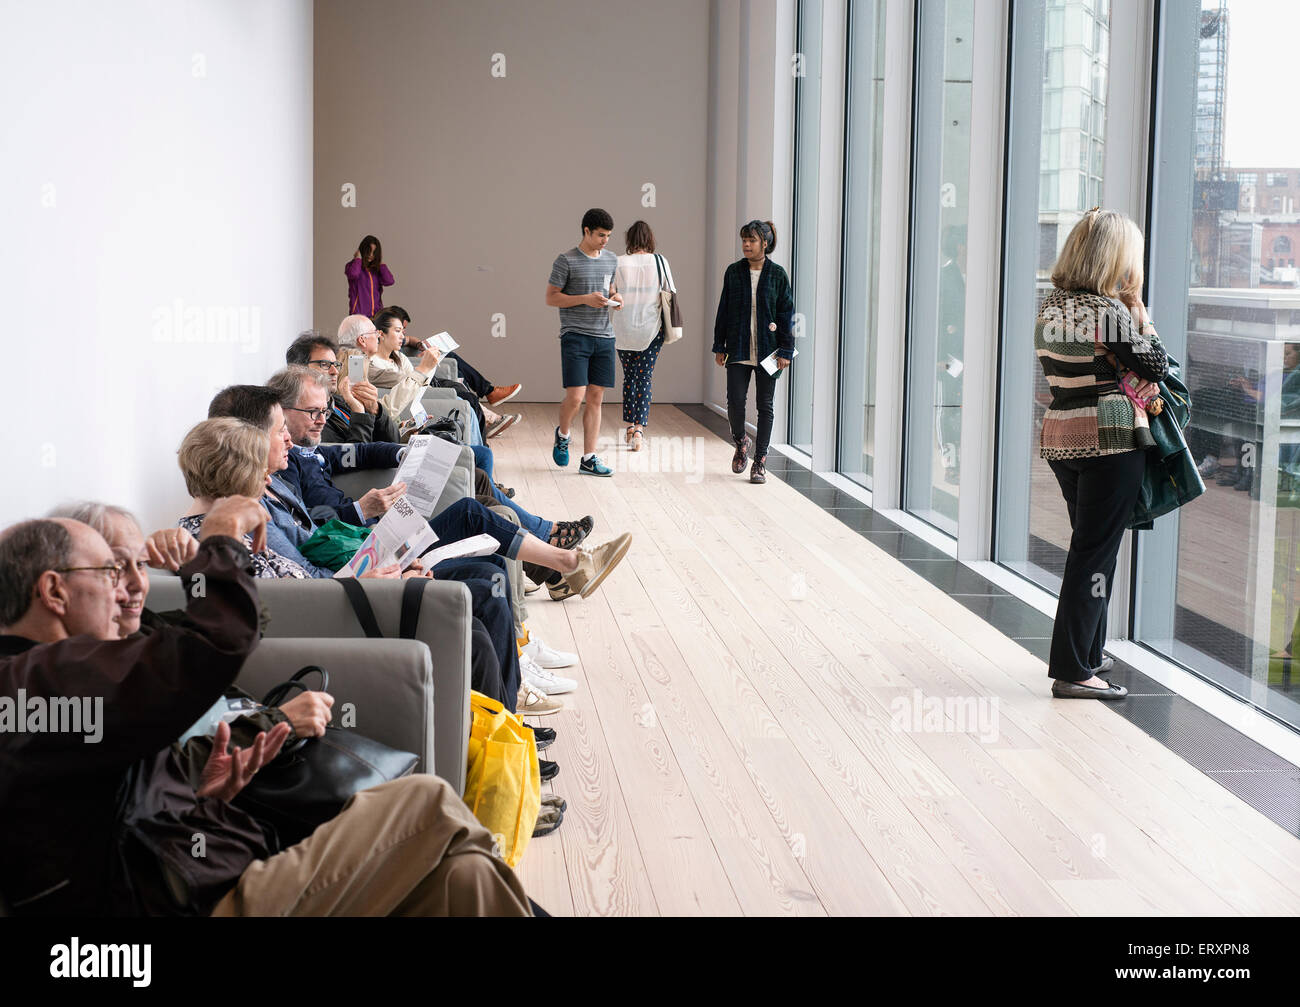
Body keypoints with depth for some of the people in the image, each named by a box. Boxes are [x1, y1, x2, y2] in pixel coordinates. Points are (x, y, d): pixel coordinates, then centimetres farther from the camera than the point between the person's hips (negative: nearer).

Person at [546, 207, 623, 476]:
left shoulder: (611, 260, 12)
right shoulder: (566, 260, -5)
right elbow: (550, 298, -5)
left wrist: (615, 298, 3)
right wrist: (585, 299, -15)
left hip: (604, 336, 5)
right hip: (575, 336, -5)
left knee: (596, 398, 4)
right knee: (575, 396, -12)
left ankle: (589, 459, 8)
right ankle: (563, 434, 20)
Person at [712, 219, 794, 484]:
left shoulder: (777, 274, 0)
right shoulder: (734, 272, 5)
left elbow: (786, 314, 1)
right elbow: (723, 311, 9)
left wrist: (786, 351, -4)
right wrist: (719, 347, 6)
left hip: (767, 350, -1)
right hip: (738, 350, 1)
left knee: (764, 405, 3)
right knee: (735, 401, -8)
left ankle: (760, 462, 12)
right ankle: (741, 442, 23)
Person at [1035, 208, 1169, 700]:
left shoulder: (1051, 306, 7)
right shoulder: (1109, 311, -16)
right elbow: (1156, 367, -7)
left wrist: (1130, 381, 5)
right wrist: (1138, 308, -1)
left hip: (1060, 438, 8)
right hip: (1110, 439, -8)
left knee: (1087, 545, 19)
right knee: (1095, 552, -3)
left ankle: (1083, 656, 27)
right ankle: (1073, 669, -2)